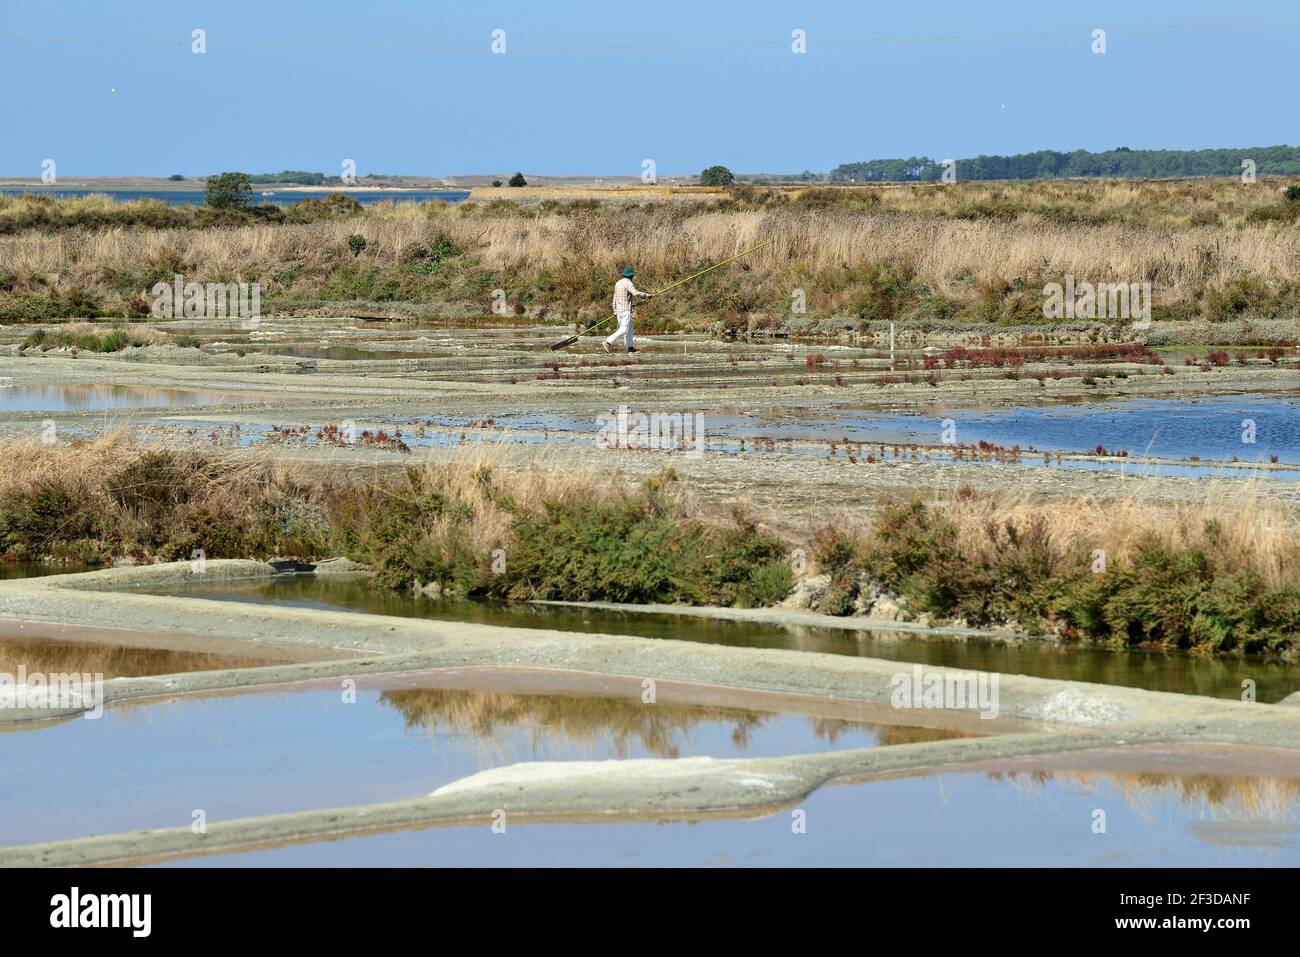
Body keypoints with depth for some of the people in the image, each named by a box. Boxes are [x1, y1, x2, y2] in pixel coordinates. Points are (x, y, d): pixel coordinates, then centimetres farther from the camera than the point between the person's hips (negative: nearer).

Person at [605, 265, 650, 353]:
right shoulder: (628, 283, -12)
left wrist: (615, 310, 24)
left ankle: (630, 347, 16)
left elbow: (615, 298, 19)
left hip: (619, 309, 9)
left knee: (629, 328, 16)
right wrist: (645, 295, -11)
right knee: (624, 330, -11)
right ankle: (608, 342, -20)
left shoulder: (618, 283, 14)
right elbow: (635, 293, -26)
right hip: (626, 310, -9)